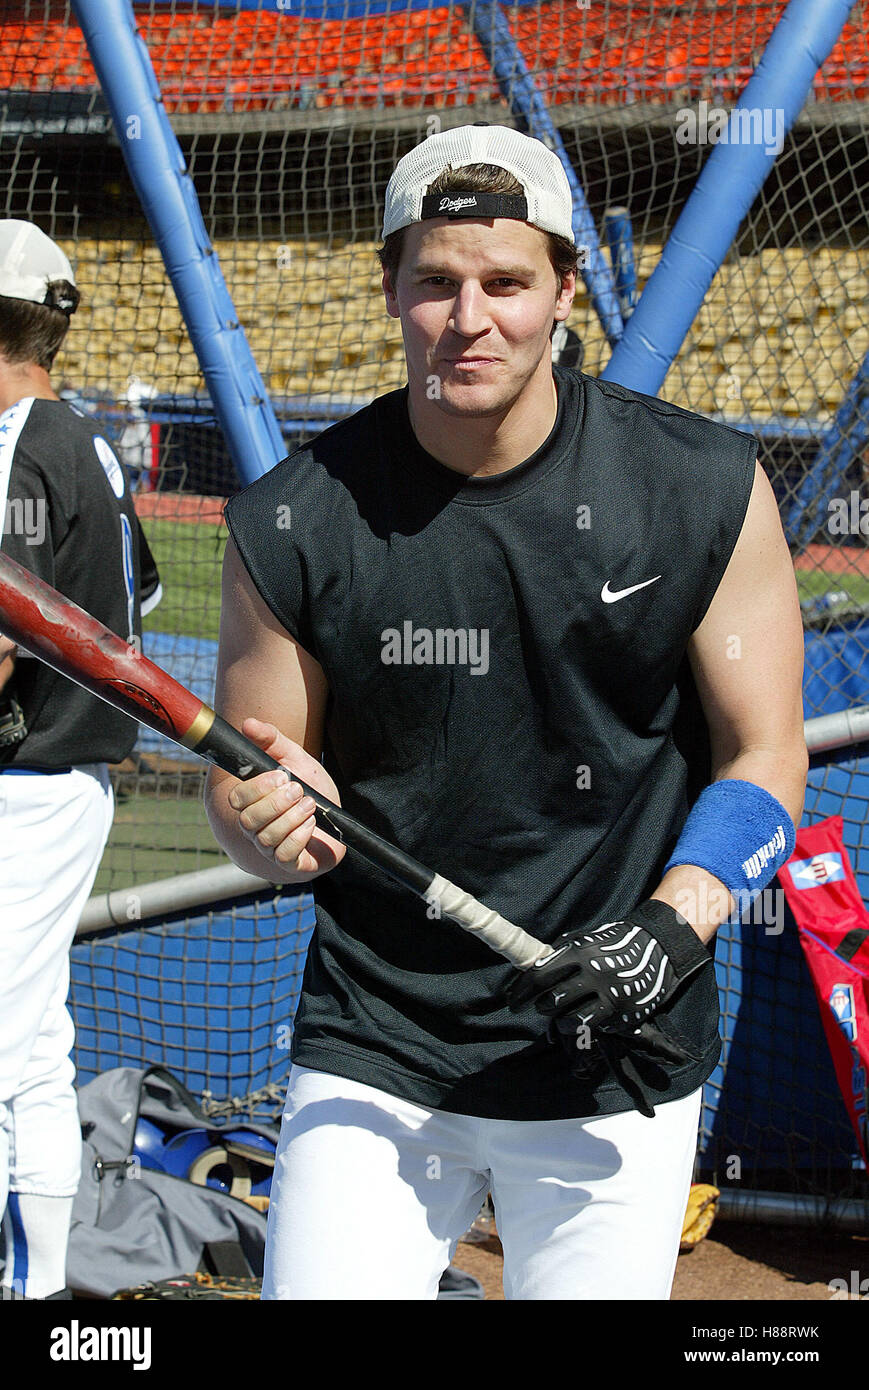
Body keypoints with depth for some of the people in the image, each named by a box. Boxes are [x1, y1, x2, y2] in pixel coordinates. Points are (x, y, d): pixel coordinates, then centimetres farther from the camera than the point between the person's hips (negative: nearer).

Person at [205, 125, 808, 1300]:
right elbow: (242, 788, 1)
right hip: (371, 1057, 1)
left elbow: (766, 755, -1)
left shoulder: (706, 488, -7)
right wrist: (272, 825, -23)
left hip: (617, 1068, 0)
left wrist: (672, 926, -17)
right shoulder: (295, 521, -6)